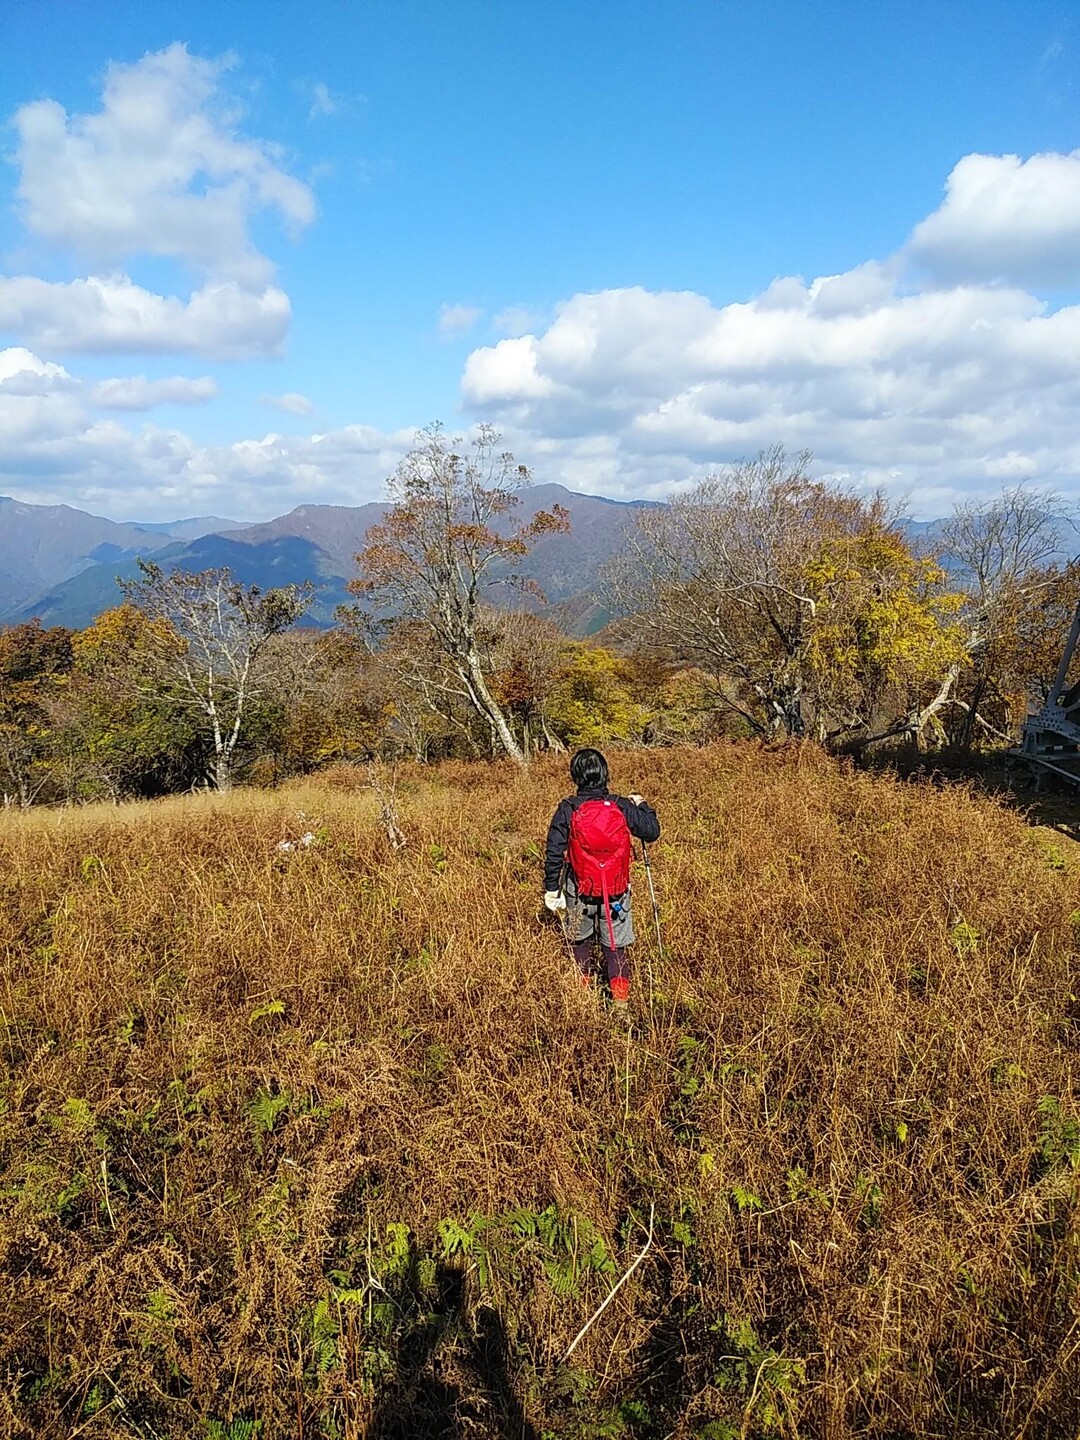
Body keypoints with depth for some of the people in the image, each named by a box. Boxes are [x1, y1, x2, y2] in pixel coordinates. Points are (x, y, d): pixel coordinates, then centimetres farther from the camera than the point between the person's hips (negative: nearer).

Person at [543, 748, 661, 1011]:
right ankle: (620, 992, 11)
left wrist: (552, 889, 2)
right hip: (616, 891, 0)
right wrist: (641, 805, 17)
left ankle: (584, 982, 34)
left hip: (579, 891, 0)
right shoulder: (622, 807, -9)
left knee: (581, 938, 23)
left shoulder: (567, 809, -11)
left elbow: (554, 853, -8)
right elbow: (652, 832, 1)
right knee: (615, 942, 12)